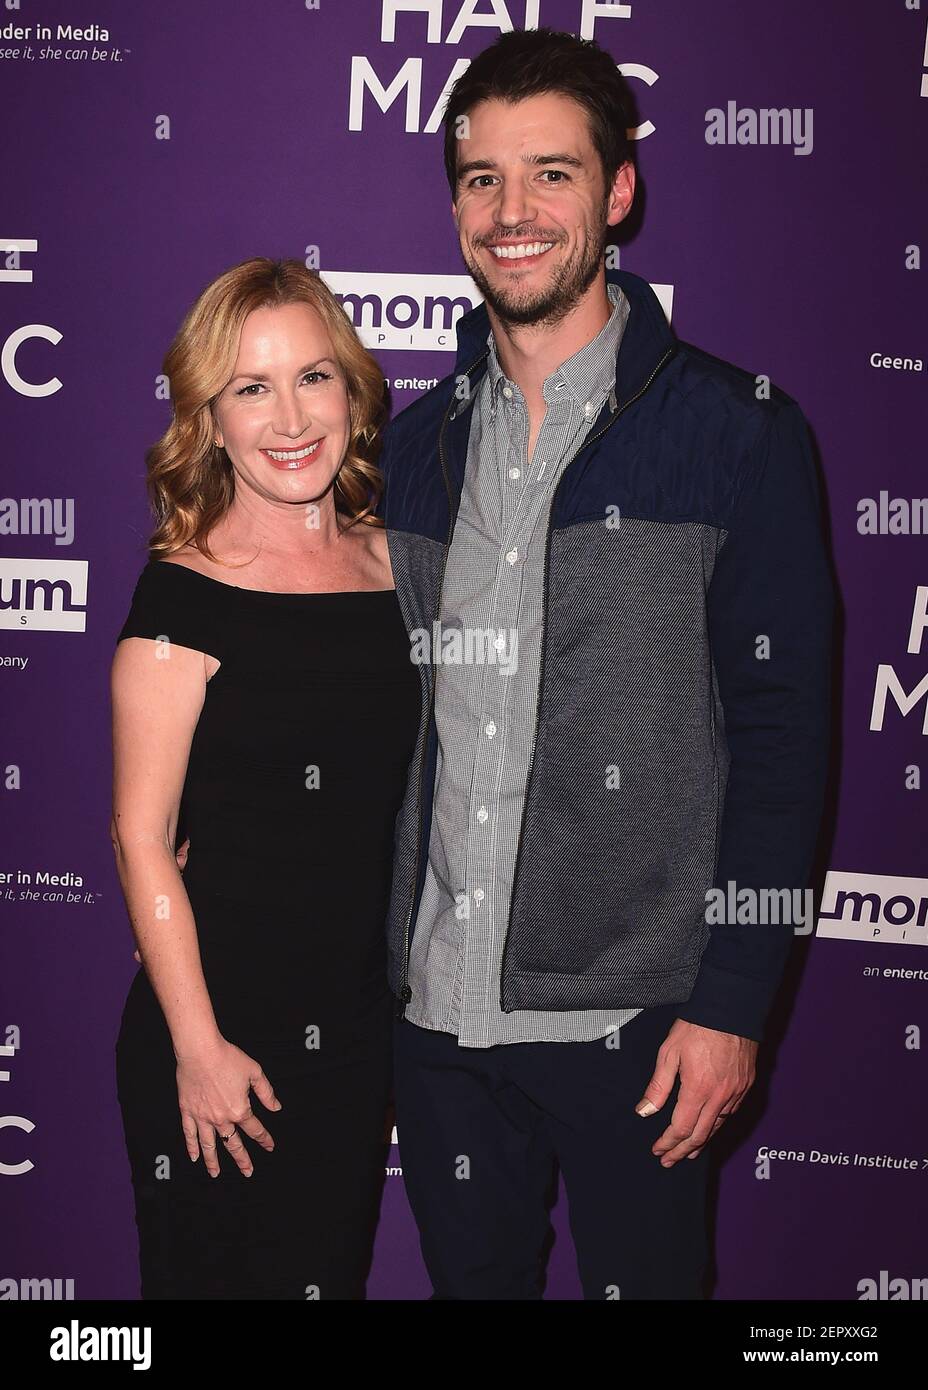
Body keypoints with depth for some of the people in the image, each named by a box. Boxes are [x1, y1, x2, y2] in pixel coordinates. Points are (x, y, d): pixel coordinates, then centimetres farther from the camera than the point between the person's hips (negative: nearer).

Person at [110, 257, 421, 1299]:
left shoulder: (392, 562, 2)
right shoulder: (185, 598, -14)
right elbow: (142, 837, -14)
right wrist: (198, 1047, -14)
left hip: (362, 1018, 5)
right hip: (225, 1020, -5)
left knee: (337, 1267, 19)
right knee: (223, 1271, 11)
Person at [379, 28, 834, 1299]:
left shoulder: (734, 431, -7)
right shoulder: (416, 442, 8)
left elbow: (780, 739, -8)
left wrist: (730, 1001, -11)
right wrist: (379, 954, 7)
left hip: (633, 1014, -4)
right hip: (435, 1004, 4)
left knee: (644, 1276, 12)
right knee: (469, 1280, 19)